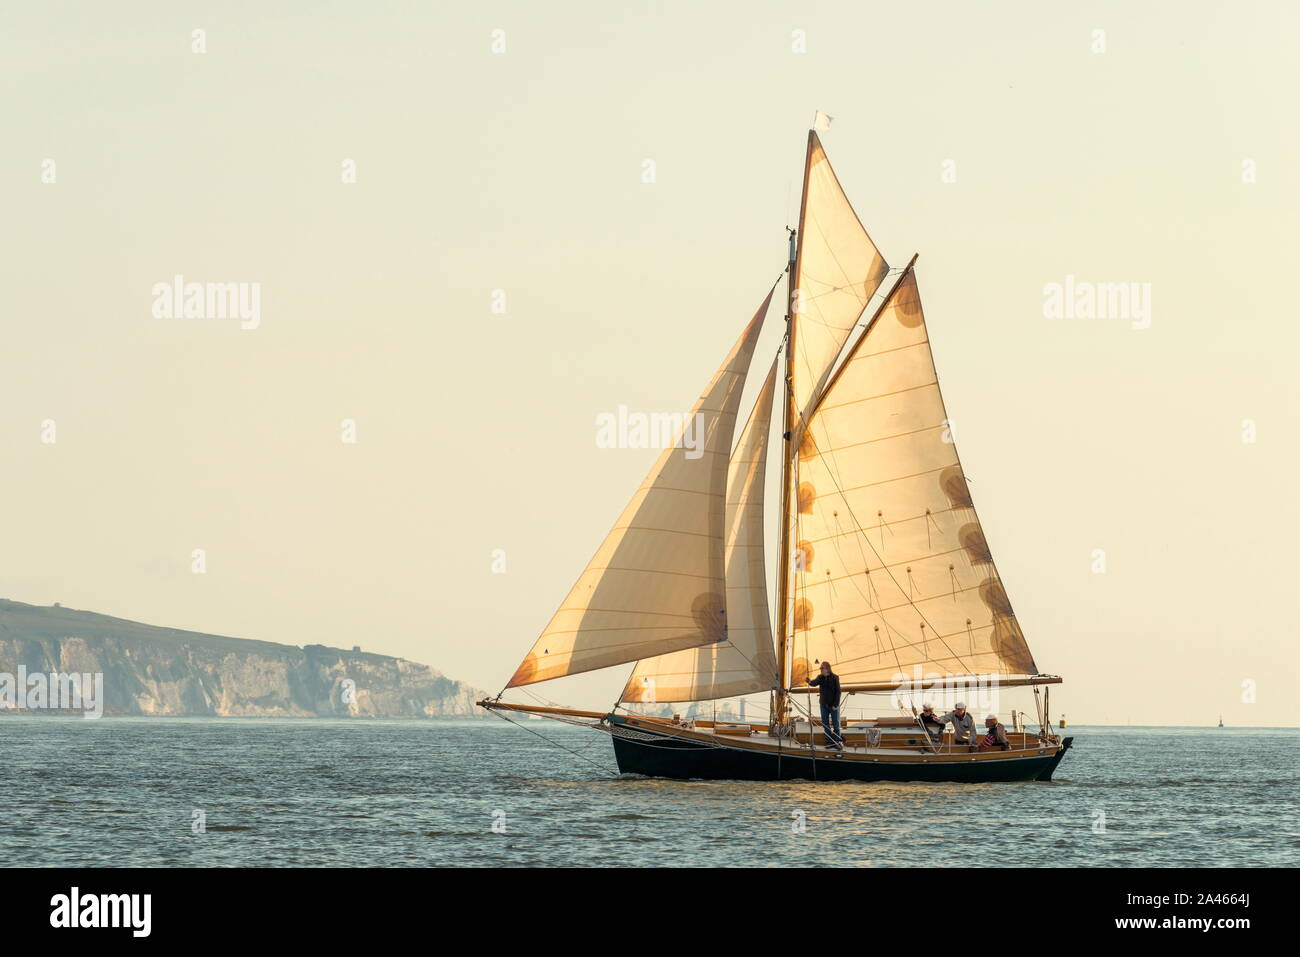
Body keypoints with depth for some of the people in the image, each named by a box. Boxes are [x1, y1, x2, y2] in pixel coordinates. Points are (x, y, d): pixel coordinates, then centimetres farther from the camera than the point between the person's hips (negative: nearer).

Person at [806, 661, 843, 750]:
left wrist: (835, 705, -15)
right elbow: (815, 683, -16)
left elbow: (838, 692, -10)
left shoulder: (834, 678, -8)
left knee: (835, 724, -1)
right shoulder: (821, 677, 3)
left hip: (833, 705, -4)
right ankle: (829, 742, 11)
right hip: (824, 705, 4)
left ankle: (838, 742, 5)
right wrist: (810, 682, -40)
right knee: (825, 724, 5)